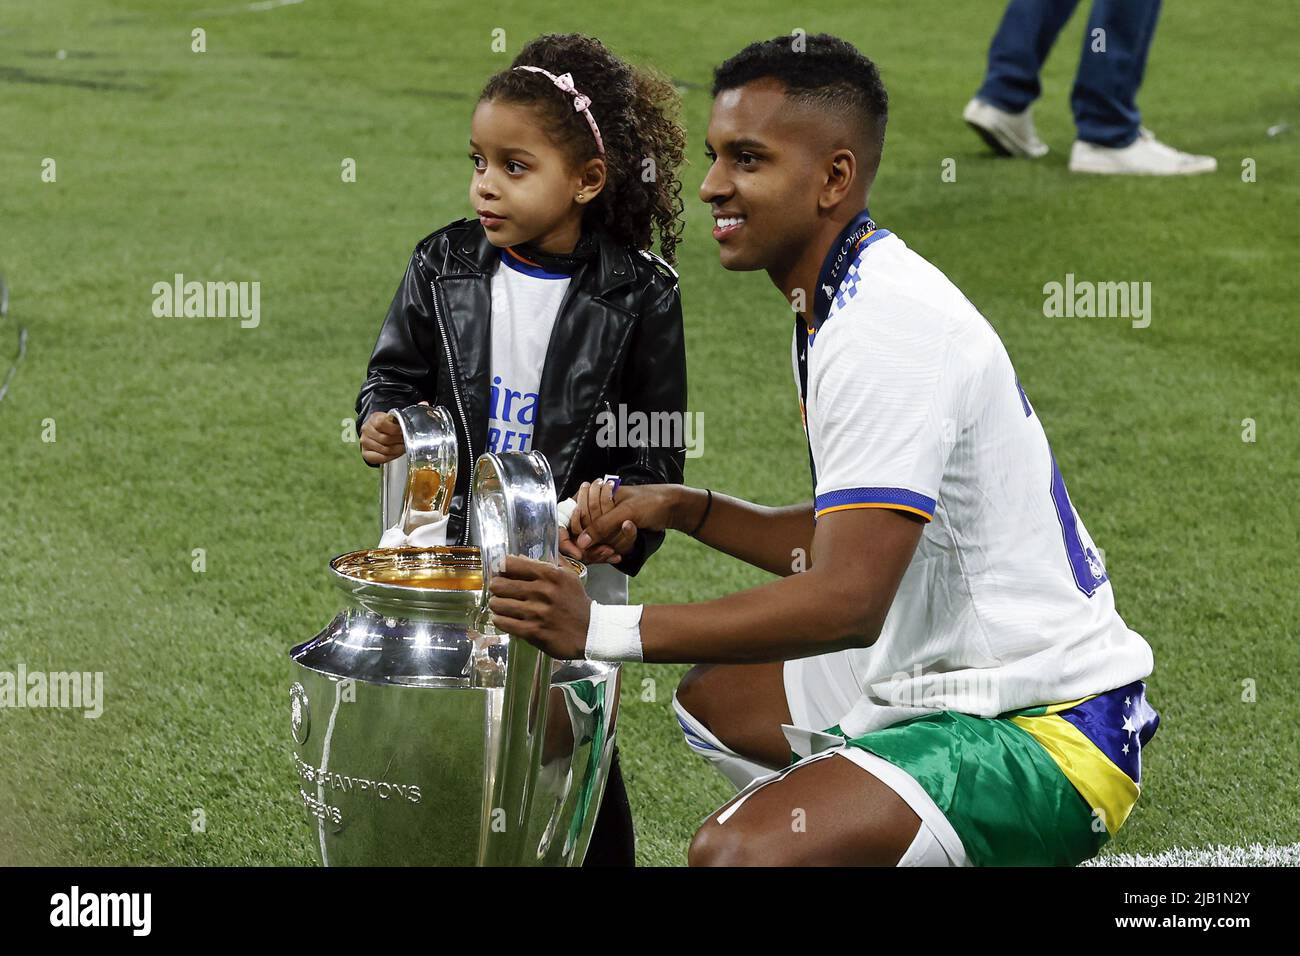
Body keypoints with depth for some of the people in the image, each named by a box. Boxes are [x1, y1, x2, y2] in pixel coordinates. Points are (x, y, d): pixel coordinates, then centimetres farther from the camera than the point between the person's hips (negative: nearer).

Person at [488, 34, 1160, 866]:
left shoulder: (883, 328, -22)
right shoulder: (840, 305, 10)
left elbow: (848, 601, -28)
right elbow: (844, 543, 19)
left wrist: (605, 628, -26)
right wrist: (682, 509, 8)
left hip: (1046, 735, -11)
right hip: (955, 686, 11)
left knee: (736, 852, -30)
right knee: (712, 700, 30)